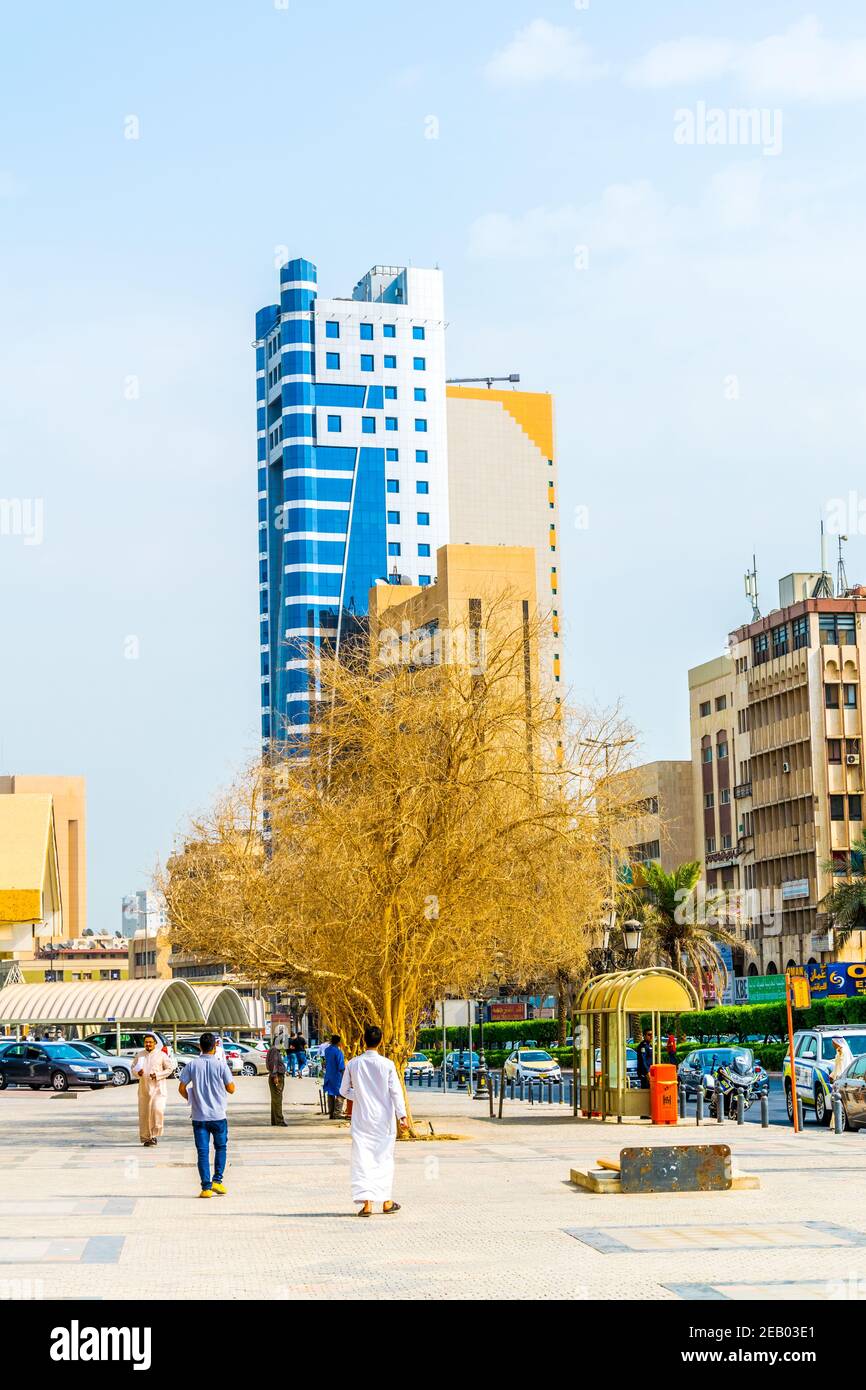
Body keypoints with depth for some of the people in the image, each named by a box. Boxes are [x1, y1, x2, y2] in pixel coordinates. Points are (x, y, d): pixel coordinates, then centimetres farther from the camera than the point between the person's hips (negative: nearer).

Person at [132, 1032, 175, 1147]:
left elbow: (169, 1068, 2)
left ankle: (154, 1135, -4)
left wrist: (157, 1075, -12)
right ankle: (146, 1137, 13)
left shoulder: (161, 1055, 0)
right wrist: (138, 1072, -8)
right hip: (143, 1089, 4)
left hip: (157, 1088, -3)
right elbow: (133, 1068, 15)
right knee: (144, 1113, 3)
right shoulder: (140, 1055, 11)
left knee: (158, 1110, -18)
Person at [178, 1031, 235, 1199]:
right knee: (220, 1147, 17)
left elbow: (182, 1088, -2)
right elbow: (231, 1089, -2)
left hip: (199, 1116, 1)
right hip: (218, 1115, -1)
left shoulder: (192, 1065, -3)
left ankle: (206, 1187, 0)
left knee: (203, 1151, 4)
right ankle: (217, 1180, 7)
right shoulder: (220, 1065, -7)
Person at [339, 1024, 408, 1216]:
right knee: (384, 1159, 12)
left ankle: (366, 1203, -9)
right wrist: (402, 1116, -8)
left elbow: (344, 1090, 4)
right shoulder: (387, 1065, -7)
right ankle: (386, 1201, 17)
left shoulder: (353, 1064, -3)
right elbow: (396, 1091, -9)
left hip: (361, 1119, 0)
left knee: (362, 1159, 1)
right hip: (383, 1118, 0)